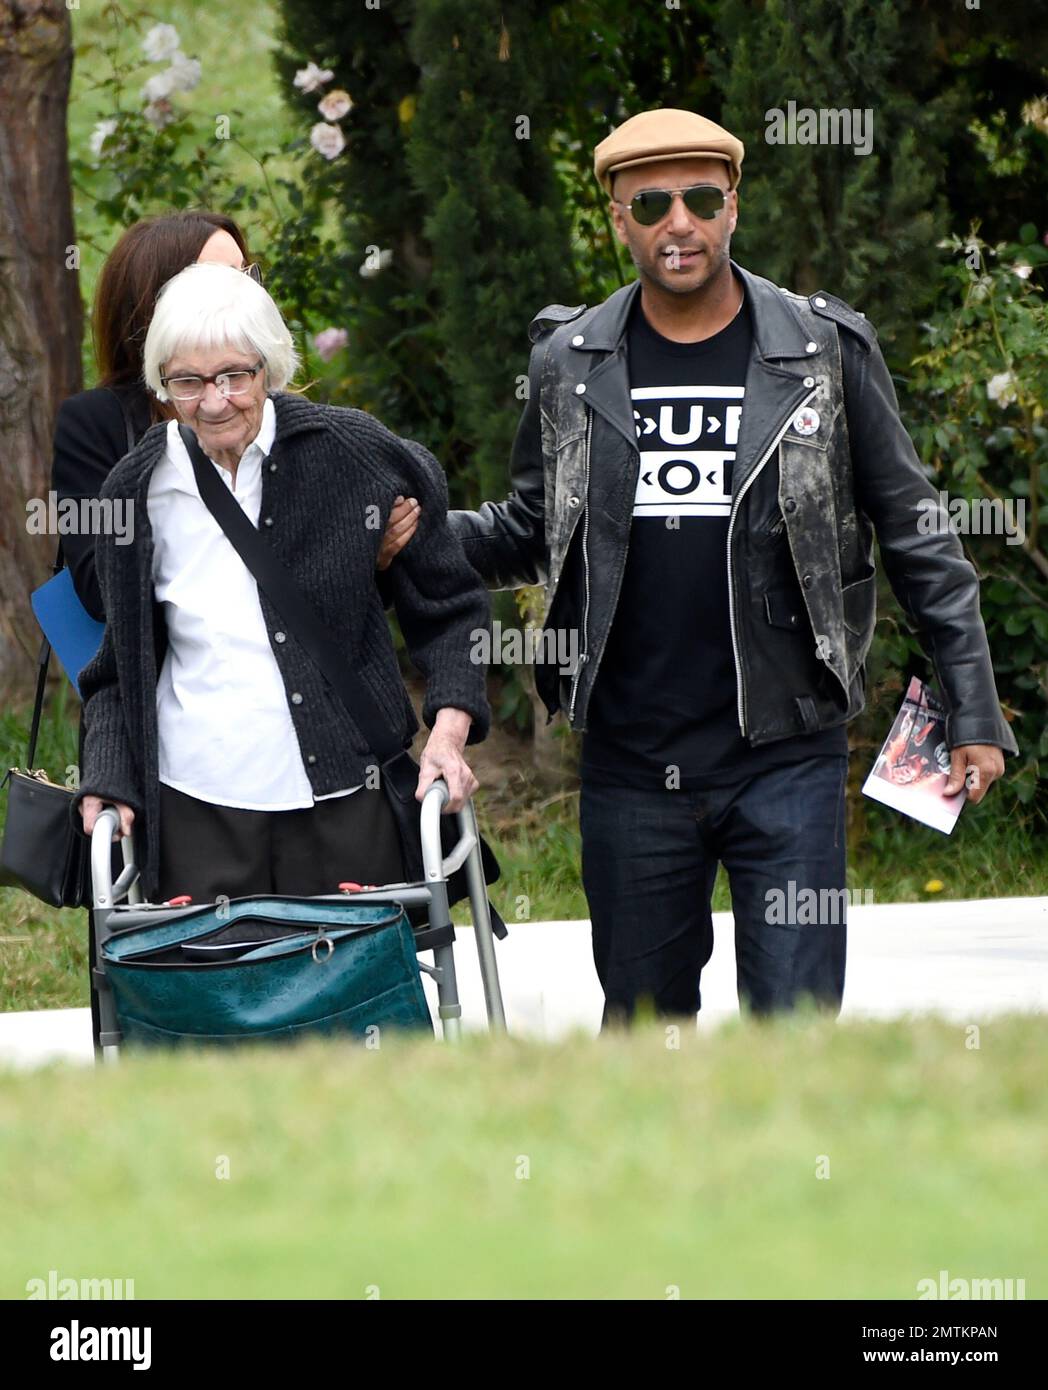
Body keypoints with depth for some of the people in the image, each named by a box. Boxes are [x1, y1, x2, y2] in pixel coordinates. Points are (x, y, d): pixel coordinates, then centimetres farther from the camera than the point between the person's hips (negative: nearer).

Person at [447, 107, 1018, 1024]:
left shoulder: (827, 353, 0)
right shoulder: (570, 363, 6)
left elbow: (916, 537, 5)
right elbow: (530, 535, 15)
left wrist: (974, 712, 2)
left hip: (787, 753, -2)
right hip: (632, 767, 2)